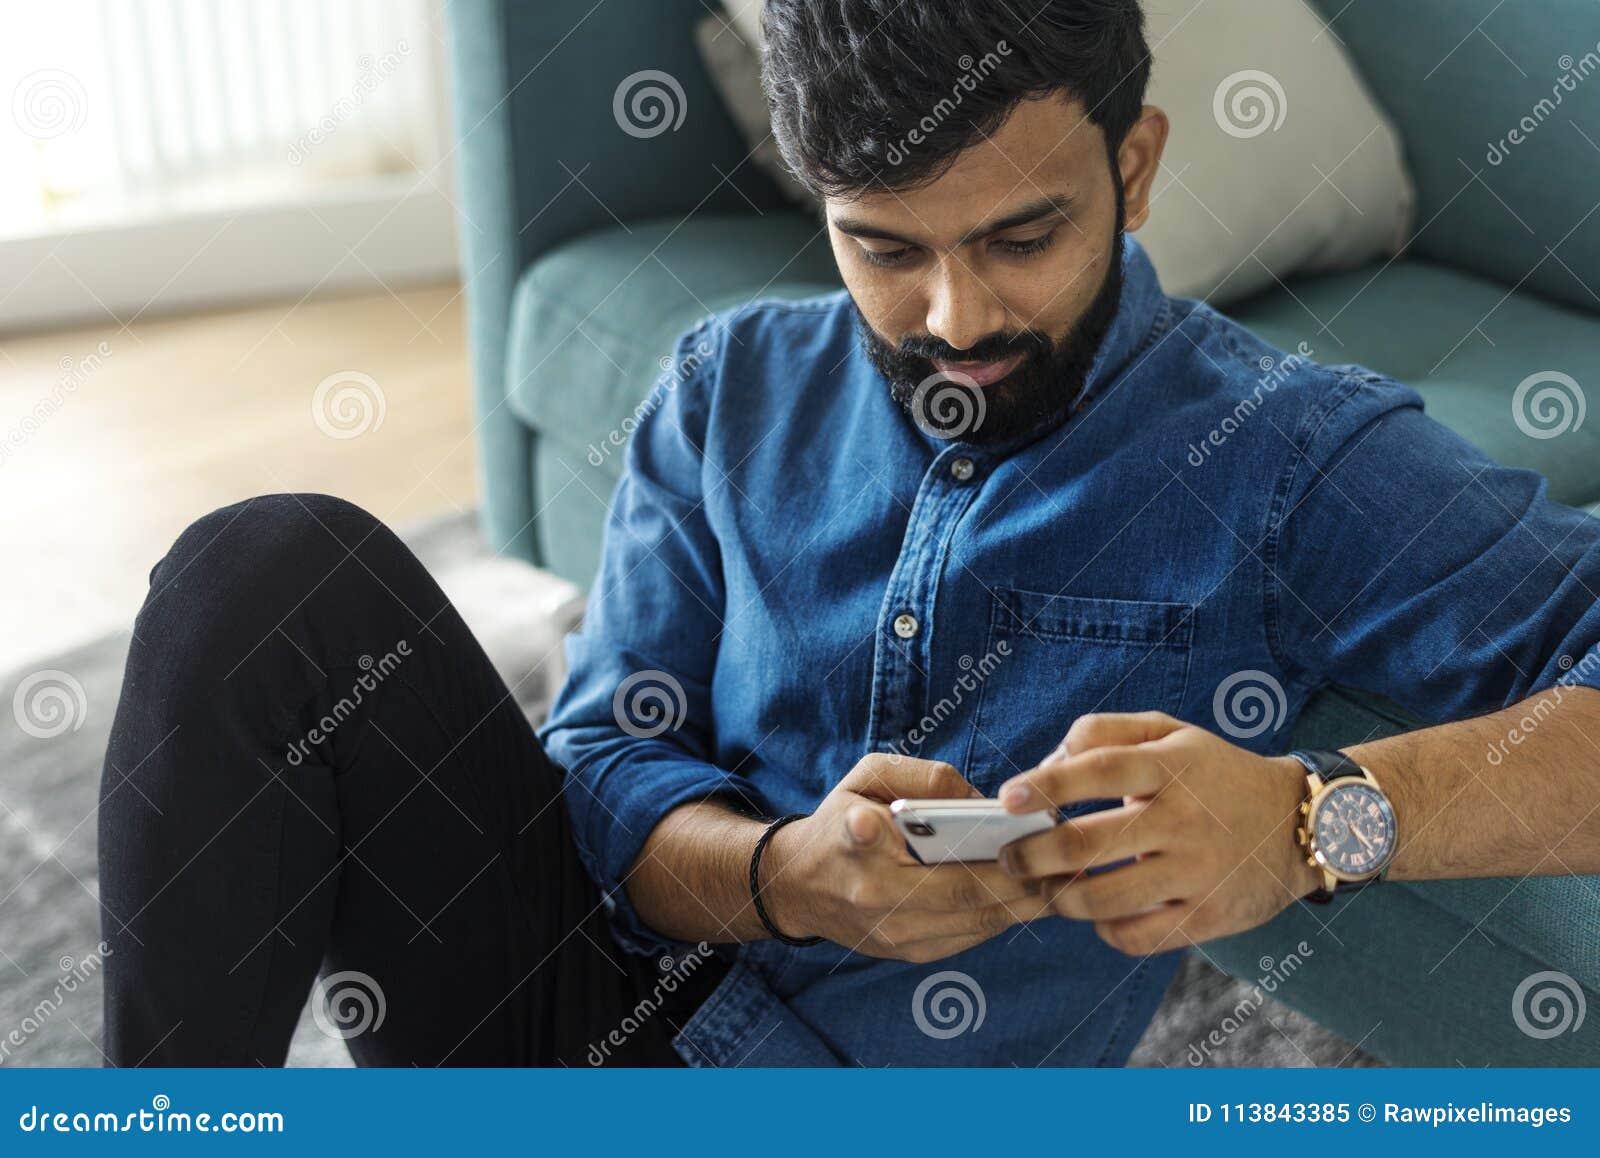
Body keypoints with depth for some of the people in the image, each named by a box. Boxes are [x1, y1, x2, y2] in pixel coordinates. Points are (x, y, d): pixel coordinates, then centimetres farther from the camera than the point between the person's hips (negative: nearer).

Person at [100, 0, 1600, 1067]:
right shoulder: (734, 389, 6)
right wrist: (787, 879, -20)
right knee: (276, 571, -16)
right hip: (587, 998, 4)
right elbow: (598, 766, 3)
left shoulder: (1292, 455, -5)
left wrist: (1313, 820, -32)